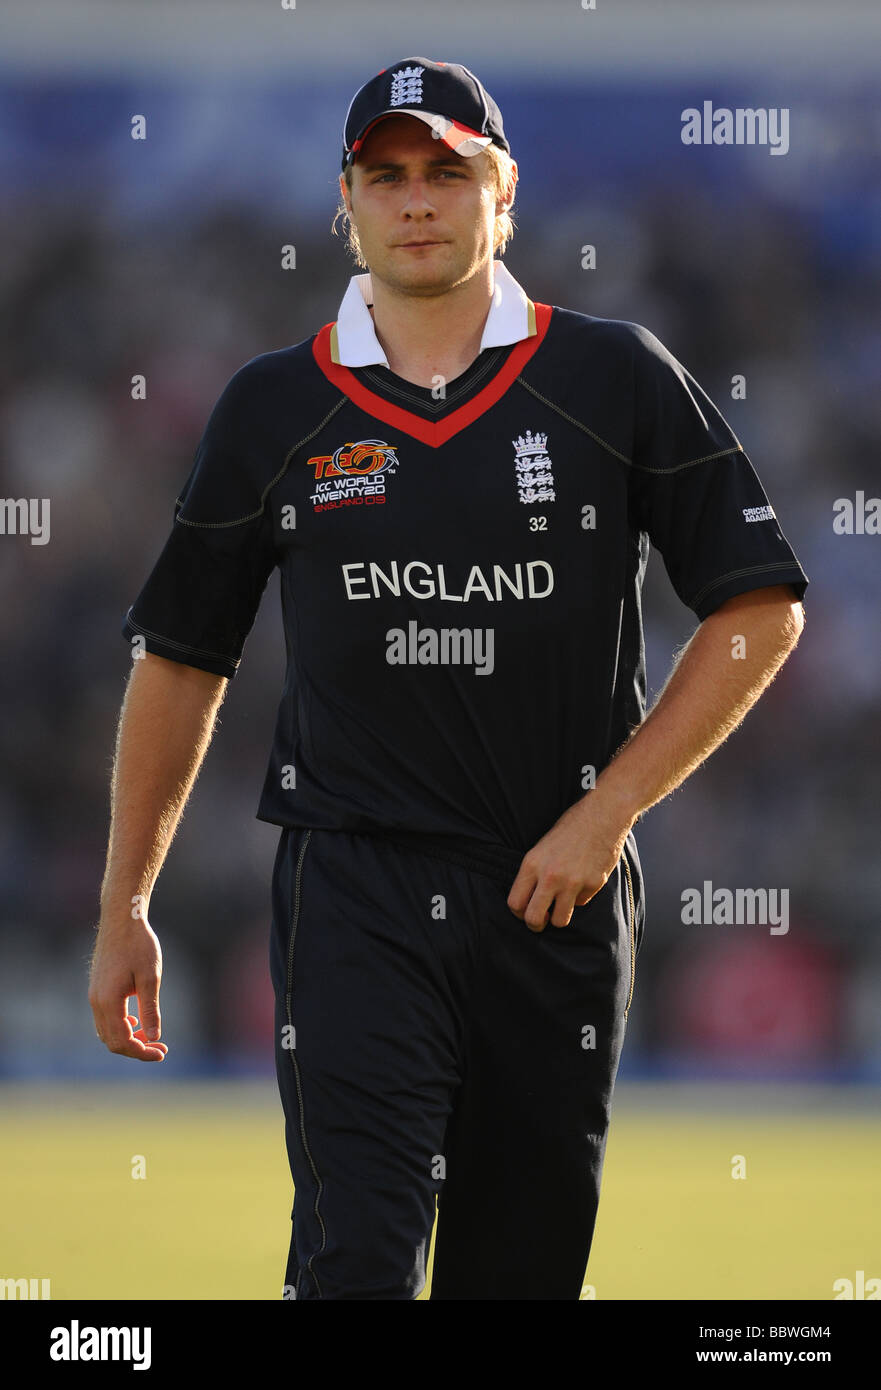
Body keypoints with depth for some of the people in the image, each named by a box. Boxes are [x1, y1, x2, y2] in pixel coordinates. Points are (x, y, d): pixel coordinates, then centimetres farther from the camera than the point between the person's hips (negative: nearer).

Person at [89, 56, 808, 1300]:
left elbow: (763, 613, 1)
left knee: (526, 1265, 7)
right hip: (353, 887, -1)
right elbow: (182, 655, 14)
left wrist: (606, 814, -6)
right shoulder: (275, 407, 6)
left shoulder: (617, 380, 2)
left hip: (560, 891, 1)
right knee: (356, 1262, -13)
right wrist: (125, 907, 11)